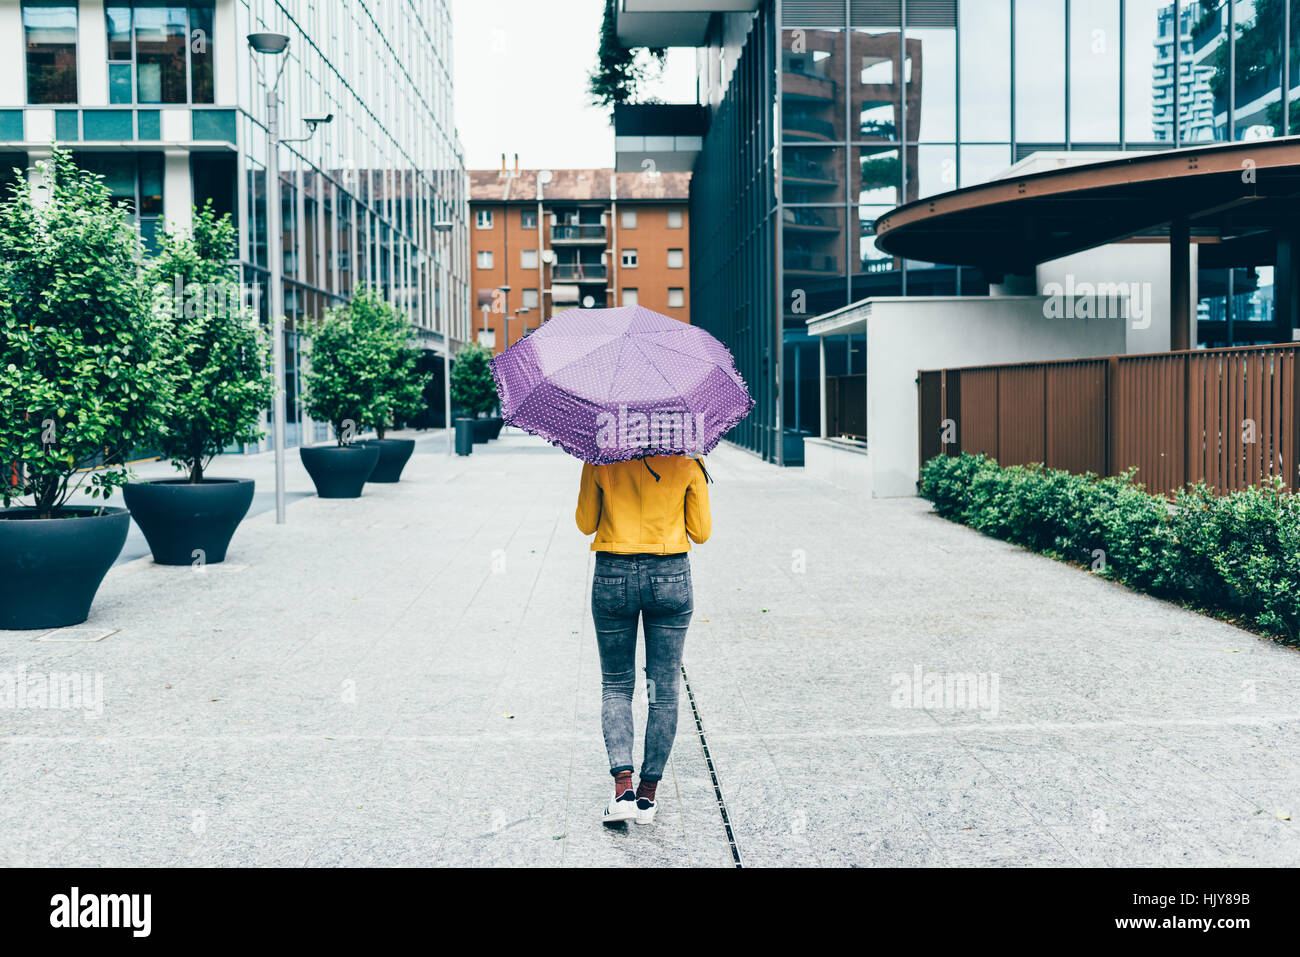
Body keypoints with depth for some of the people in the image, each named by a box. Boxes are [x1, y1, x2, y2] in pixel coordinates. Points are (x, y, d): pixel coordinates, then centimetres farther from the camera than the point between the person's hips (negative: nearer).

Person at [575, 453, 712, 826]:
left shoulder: (599, 462, -4)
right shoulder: (687, 461, -4)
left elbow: (585, 524, 6)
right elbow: (702, 532, 3)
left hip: (612, 578, 0)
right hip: (670, 578, 0)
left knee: (616, 685, 14)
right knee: (663, 689, 11)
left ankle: (623, 788, -2)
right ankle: (648, 794, 16)